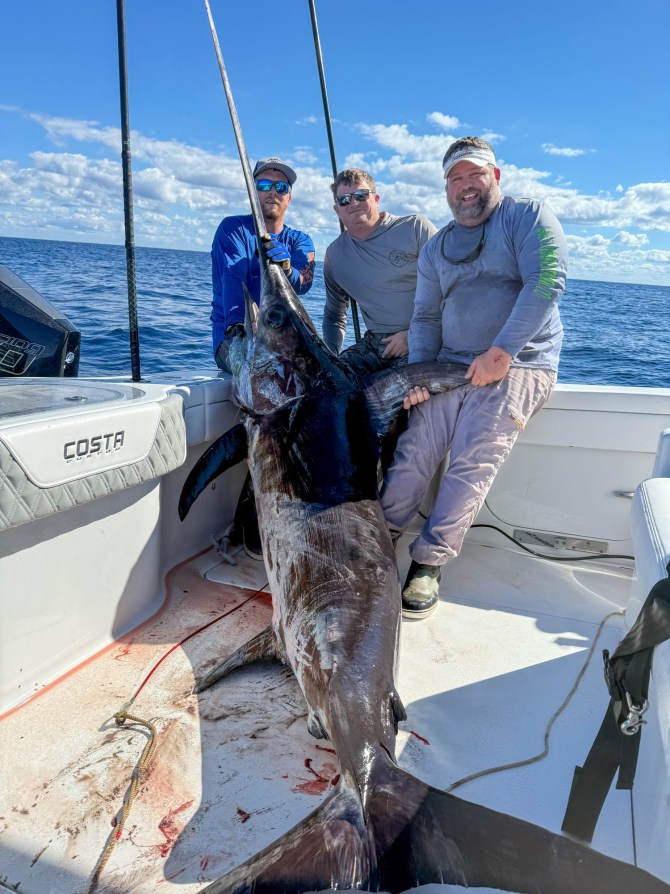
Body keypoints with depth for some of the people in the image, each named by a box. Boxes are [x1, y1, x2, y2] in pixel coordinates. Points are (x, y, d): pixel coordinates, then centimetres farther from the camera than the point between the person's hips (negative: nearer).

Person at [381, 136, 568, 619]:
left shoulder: (528, 216, 1)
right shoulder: (436, 248, 18)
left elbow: (547, 282, -13)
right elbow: (426, 317, 15)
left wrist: (500, 352, -19)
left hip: (517, 366, -5)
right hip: (451, 366, 5)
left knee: (471, 465, -15)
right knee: (413, 454, -5)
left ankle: (430, 563, -7)